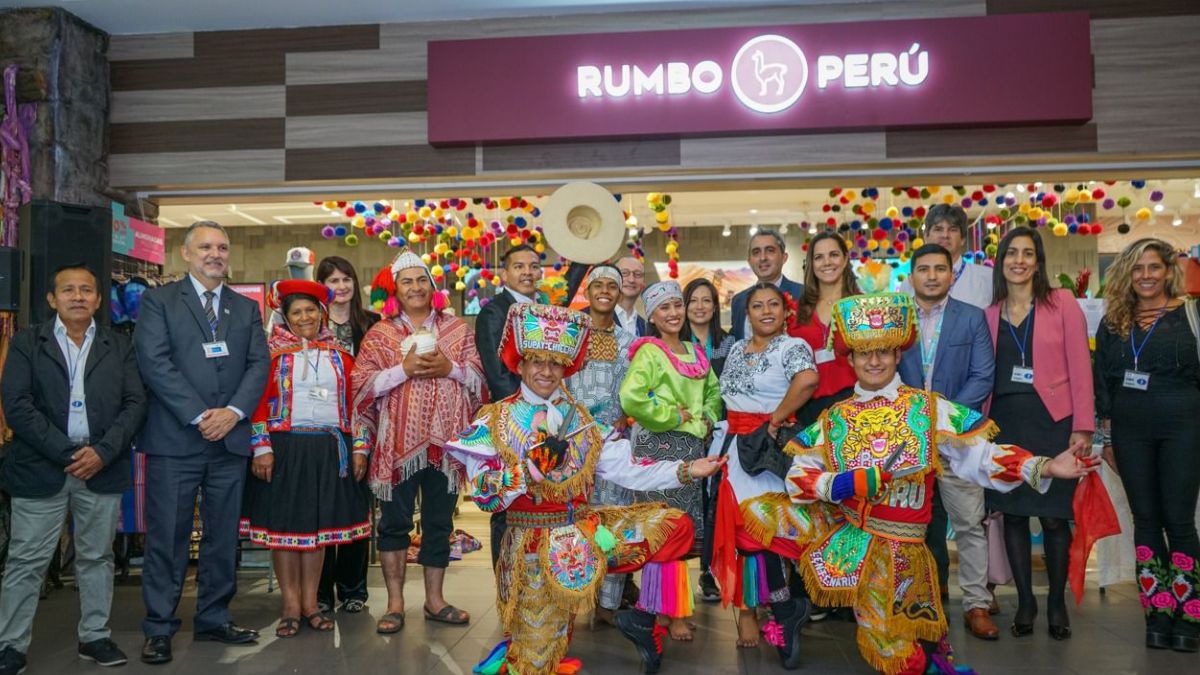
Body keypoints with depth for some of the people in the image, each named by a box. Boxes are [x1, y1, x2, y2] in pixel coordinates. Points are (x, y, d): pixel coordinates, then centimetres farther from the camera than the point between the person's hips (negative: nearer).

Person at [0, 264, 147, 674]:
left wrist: (102, 452, -12)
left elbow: (135, 404, 2)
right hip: (40, 469, -2)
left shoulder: (119, 347, 9)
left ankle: (94, 636, 22)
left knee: (96, 558, 10)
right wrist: (67, 453, -14)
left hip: (102, 468, 2)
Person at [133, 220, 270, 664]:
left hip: (230, 439, 4)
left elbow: (259, 364, 6)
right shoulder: (159, 300, 3)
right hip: (174, 440, -4)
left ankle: (214, 619, 22)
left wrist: (234, 411, -11)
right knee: (167, 538, 2)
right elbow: (155, 362, -8)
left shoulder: (246, 308, 15)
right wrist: (199, 415, -14)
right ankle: (159, 628, 13)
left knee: (223, 537, 10)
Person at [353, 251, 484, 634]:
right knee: (395, 522, 3)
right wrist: (405, 369, -14)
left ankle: (434, 599, 21)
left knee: (439, 521, 9)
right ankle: (395, 603, 13)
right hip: (398, 440, -1)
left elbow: (478, 378, 6)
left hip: (445, 439, 2)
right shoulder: (380, 334, 6)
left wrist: (449, 368, -12)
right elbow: (363, 384, -3)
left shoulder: (458, 329, 10)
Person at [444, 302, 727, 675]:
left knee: (675, 525, -7)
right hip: (534, 542, -4)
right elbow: (484, 493, -12)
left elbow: (625, 469, 1)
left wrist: (685, 471, -7)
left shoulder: (578, 418, 7)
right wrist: (530, 468, -24)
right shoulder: (497, 421, -5)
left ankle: (642, 618, 5)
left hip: (585, 528, 4)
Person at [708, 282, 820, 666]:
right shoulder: (737, 350, 14)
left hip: (770, 447, -6)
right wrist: (721, 439, 10)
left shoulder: (793, 346, -8)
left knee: (759, 523, -9)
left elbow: (808, 380, -29)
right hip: (734, 446, 7)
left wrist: (774, 421, -21)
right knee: (739, 523, 5)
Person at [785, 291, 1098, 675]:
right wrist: (838, 485, -14)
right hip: (843, 536, 4)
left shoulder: (929, 409, 2)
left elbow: (980, 456, -5)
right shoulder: (833, 419, 7)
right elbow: (797, 477, 4)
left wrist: (1044, 468, -17)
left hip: (897, 546, -4)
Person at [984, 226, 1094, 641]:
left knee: (1053, 515, 1)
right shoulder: (989, 312, 9)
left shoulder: (1062, 303, 0)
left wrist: (1083, 426, -9)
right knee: (1013, 512, 7)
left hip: (1051, 420, -3)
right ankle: (1025, 601, 19)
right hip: (1004, 421, 3)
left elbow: (1079, 367, -3)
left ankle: (1057, 603, 18)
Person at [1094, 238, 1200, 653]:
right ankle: (1158, 613, 14)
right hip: (1130, 430, 3)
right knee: (1145, 520, 7)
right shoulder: (1113, 322, 9)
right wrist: (1106, 436, 8)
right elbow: (1103, 383, 11)